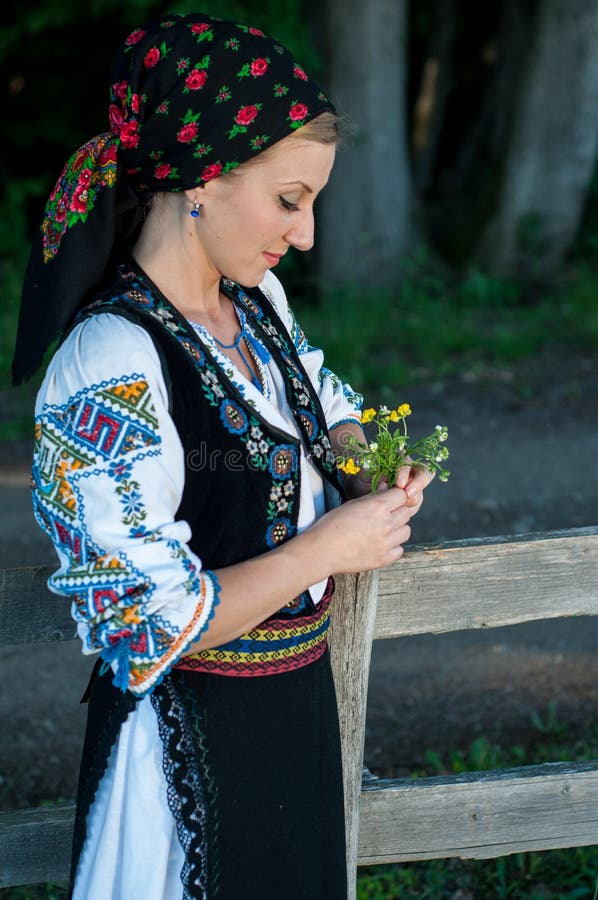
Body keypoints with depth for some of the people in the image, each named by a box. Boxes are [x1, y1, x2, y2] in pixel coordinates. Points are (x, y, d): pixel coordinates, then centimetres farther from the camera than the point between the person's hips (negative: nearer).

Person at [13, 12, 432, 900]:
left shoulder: (257, 299, -1)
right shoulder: (114, 367, -27)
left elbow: (321, 408, 20)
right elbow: (148, 626, -27)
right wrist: (330, 545, -21)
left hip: (297, 696, 8)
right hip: (190, 745, -8)